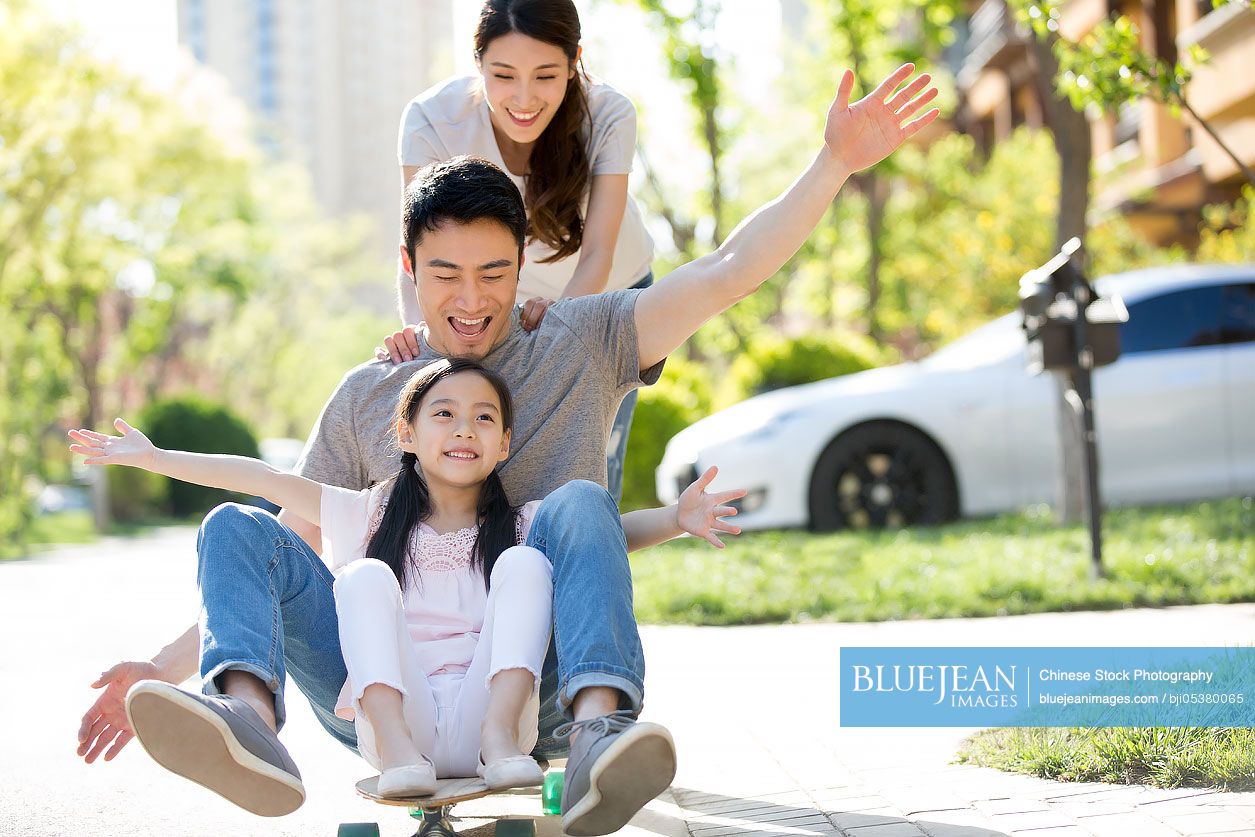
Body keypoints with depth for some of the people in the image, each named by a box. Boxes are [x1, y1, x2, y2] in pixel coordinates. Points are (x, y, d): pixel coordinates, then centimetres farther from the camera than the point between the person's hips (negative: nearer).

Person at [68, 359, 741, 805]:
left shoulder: (519, 525, 11)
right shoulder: (370, 517, 12)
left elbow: (613, 531, -2)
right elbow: (259, 478, 9)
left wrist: (675, 520, -23)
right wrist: (151, 457, 5)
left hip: (482, 711, 0)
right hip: (397, 714, 0)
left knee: (526, 562, -14)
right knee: (366, 576, -18)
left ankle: (502, 738, -28)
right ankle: (398, 752, -35)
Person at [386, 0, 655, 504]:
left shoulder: (608, 117, -29)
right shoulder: (432, 119, -30)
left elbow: (598, 252, -34)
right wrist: (419, 329, -52)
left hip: (605, 294, 0)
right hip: (508, 299, 0)